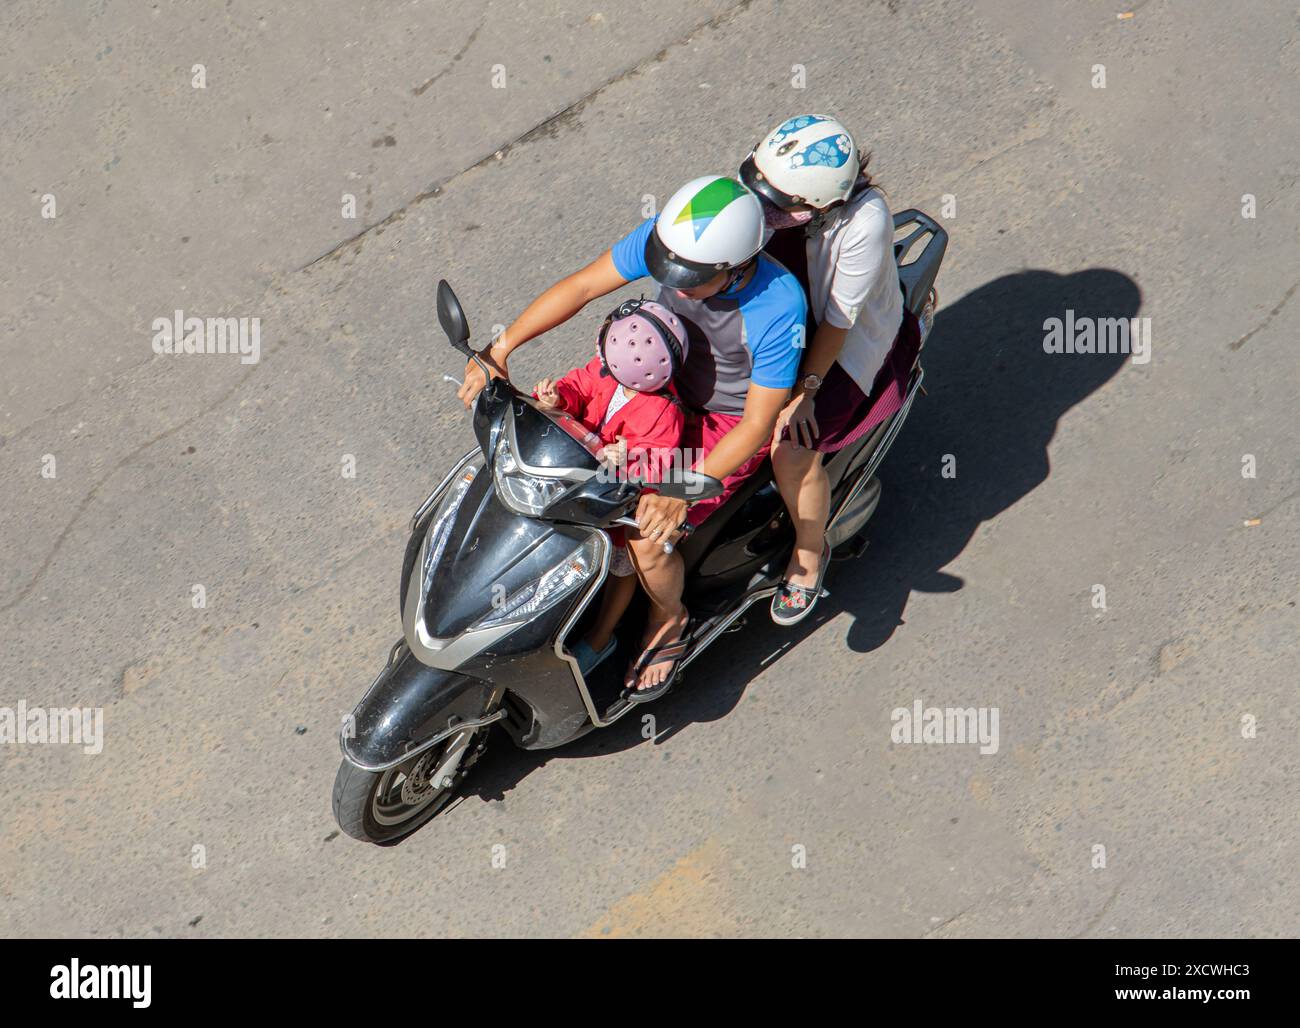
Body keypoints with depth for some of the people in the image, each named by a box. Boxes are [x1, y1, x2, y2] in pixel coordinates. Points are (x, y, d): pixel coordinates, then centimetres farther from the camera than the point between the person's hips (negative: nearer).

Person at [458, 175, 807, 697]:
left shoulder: (779, 307, -34)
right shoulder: (666, 236, -22)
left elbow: (759, 423, -28)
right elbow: (581, 285, -12)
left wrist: (686, 490, -38)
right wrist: (500, 349, -20)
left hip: (729, 423, -6)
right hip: (663, 385, 6)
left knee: (647, 539, -20)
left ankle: (668, 622, 14)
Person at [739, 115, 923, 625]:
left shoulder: (865, 220, -34)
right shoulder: (776, 183, -21)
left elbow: (839, 316, -24)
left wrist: (805, 390, -22)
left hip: (847, 340, -6)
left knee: (792, 452, -19)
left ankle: (810, 553, 10)